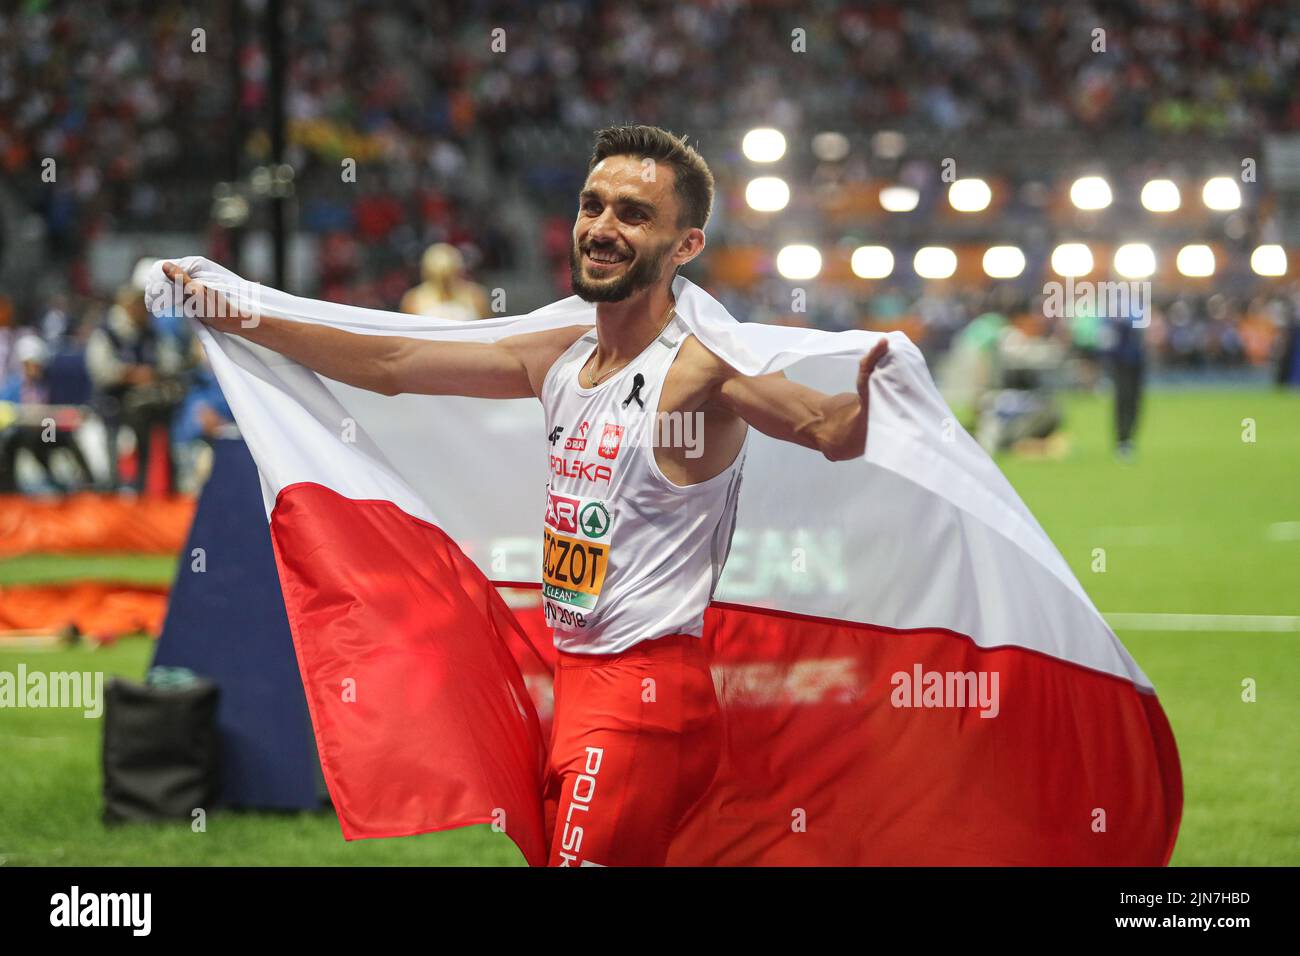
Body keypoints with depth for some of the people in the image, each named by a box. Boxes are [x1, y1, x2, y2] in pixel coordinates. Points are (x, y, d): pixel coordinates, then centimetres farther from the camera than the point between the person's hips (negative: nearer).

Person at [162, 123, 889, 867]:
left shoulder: (699, 367, -15)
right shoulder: (562, 359, 9)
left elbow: (826, 428, -31)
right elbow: (391, 366, 17)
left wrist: (869, 398, -55)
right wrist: (240, 321, 19)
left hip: (647, 694, -8)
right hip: (577, 678, 8)